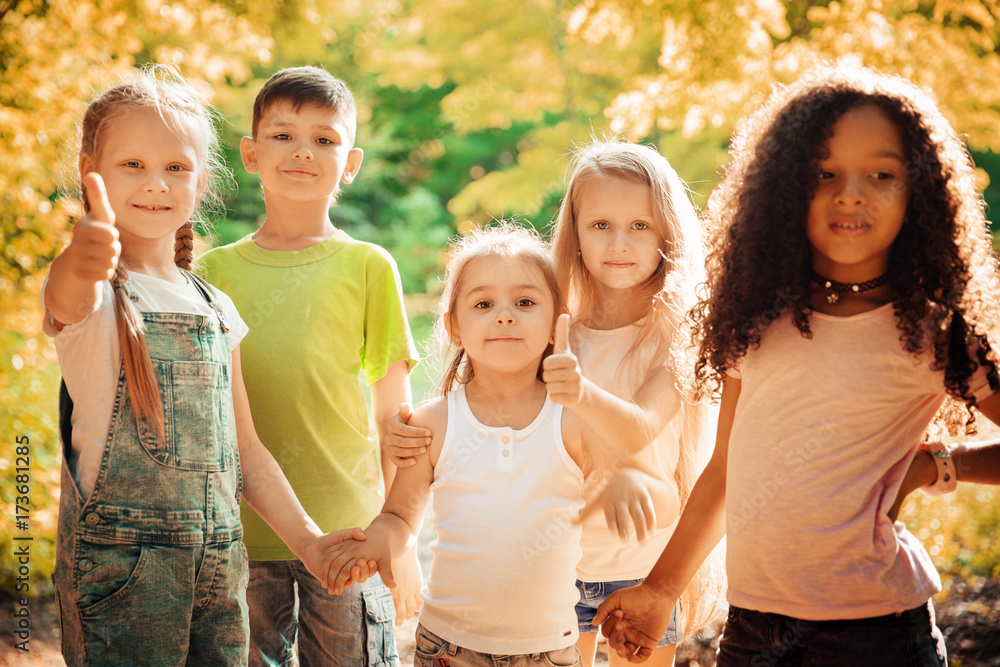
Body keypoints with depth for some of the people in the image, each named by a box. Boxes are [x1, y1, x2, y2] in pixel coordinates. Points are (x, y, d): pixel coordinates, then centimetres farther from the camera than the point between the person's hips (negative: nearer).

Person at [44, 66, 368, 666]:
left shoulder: (217, 308, 12)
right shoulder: (92, 291, -6)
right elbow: (68, 299, -33)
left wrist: (305, 539, 10)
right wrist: (81, 264, -56)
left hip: (219, 561, 5)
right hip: (118, 563, -5)